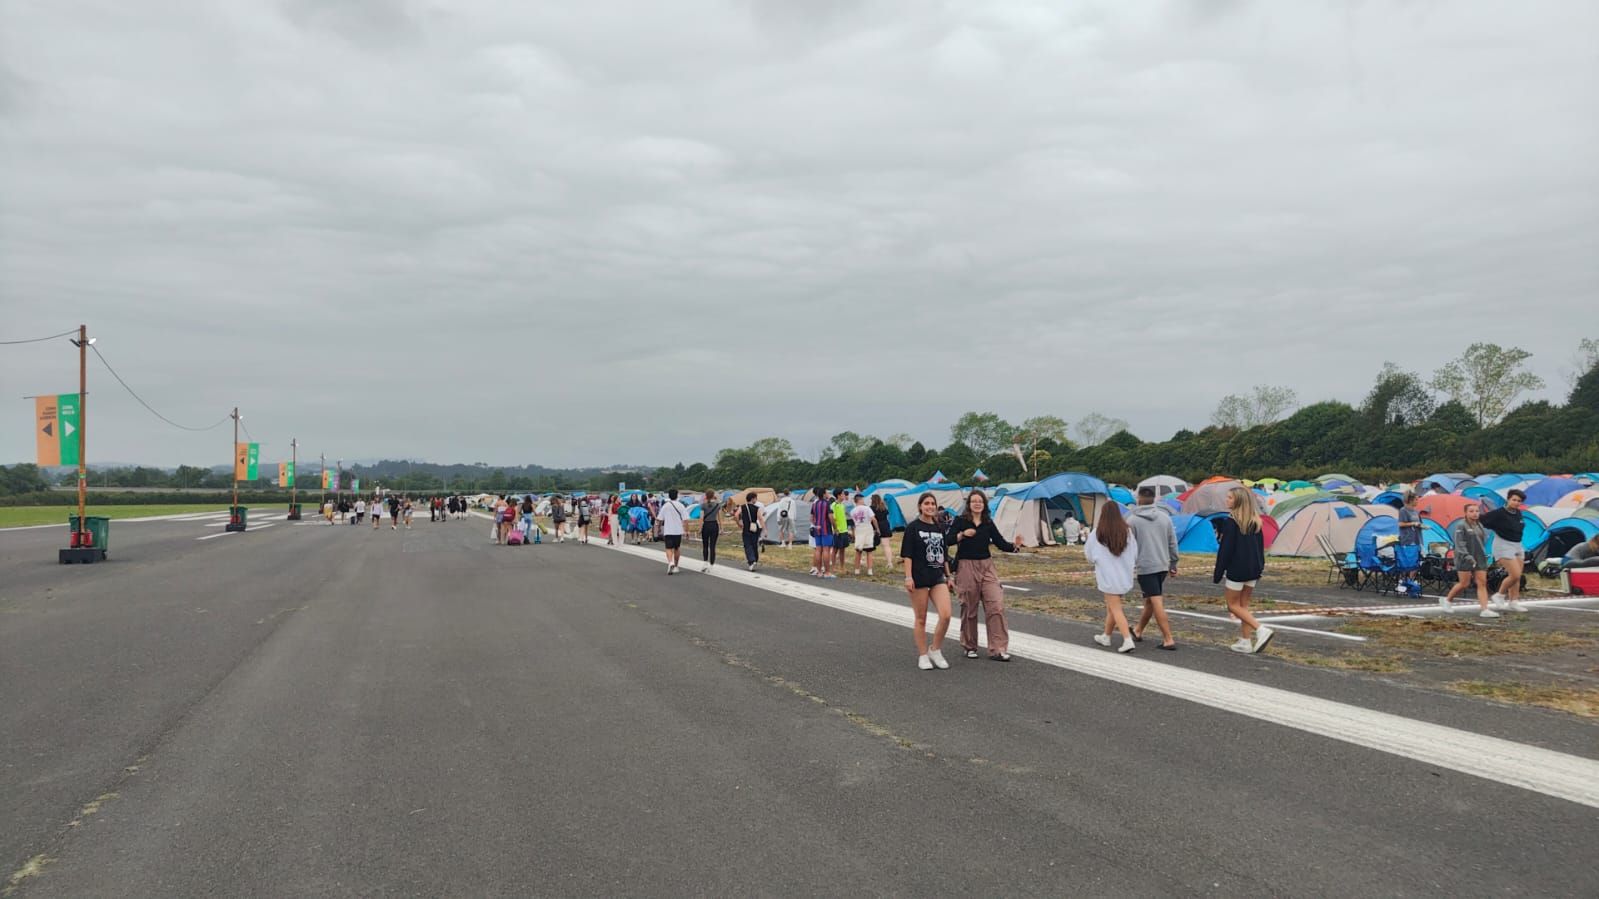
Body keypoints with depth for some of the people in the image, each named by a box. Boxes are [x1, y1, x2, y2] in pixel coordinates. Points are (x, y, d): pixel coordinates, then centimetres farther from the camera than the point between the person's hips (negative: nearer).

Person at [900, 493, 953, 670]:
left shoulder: (939, 528, 13)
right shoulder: (913, 527, -2)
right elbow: (907, 554, -7)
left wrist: (948, 576, 18)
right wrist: (908, 577, -14)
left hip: (938, 577, 4)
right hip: (919, 577, -4)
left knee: (945, 615, -10)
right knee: (920, 619, 3)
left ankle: (935, 649, 9)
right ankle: (923, 656, 14)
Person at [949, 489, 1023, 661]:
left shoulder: (988, 523, 8)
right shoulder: (961, 521, -2)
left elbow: (1001, 543, 6)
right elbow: (948, 540, -12)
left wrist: (1015, 546, -12)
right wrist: (962, 534, -26)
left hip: (986, 566, 3)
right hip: (966, 567, -3)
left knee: (996, 606, -7)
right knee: (969, 609, 5)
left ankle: (998, 649, -3)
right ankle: (969, 647, 22)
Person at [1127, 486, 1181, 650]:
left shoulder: (1133, 520, -8)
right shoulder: (1165, 517, 5)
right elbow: (1173, 543, 8)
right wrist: (1173, 564, 18)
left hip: (1144, 567, -5)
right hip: (1162, 566, 6)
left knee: (1156, 603, -6)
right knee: (1149, 600, 18)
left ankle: (1168, 639, -9)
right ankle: (1138, 631, 32)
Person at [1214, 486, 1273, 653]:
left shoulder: (1230, 521, -15)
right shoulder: (1256, 522, 7)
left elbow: (1225, 549, -15)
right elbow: (1261, 546, 12)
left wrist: (1218, 573, -10)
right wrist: (1260, 567, 19)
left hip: (1236, 569, -7)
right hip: (1253, 569, 7)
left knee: (1233, 605, 5)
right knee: (1244, 605, 14)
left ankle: (1261, 630, -10)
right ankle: (1245, 642, 14)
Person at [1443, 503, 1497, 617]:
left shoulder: (1479, 525, 15)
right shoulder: (1461, 525, -8)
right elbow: (1459, 543, -16)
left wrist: (1484, 555, 20)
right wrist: (1467, 555, -24)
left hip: (1480, 559, 7)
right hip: (1464, 559, -7)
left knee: (1482, 583, -3)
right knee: (1464, 583, -3)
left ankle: (1485, 610, -7)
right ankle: (1446, 600, 18)